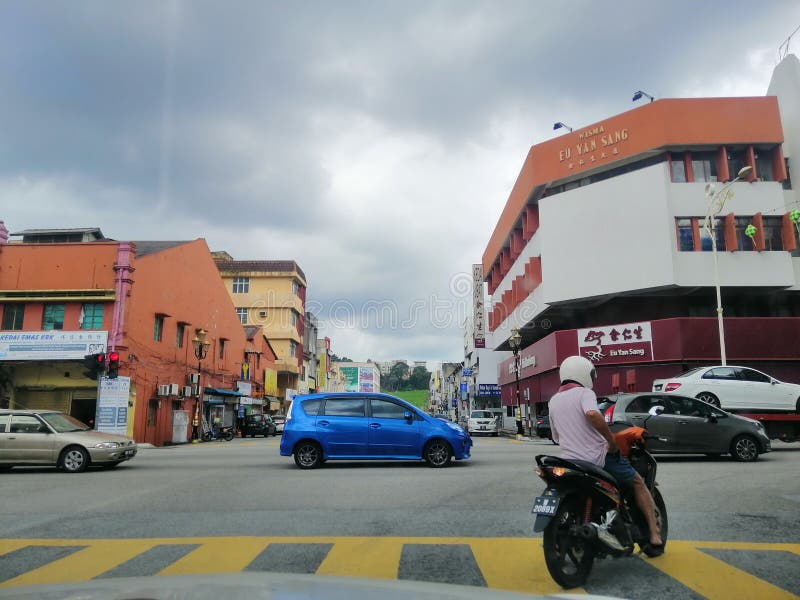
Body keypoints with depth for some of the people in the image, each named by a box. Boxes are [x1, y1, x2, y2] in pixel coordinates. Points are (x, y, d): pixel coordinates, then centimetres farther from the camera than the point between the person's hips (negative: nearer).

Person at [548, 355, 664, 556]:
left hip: (570, 462, 6)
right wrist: (612, 440, -19)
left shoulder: (554, 400, 13)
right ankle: (655, 536, 14)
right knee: (638, 482, 18)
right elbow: (592, 414, -31)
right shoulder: (584, 393, -8)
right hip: (598, 458, -6)